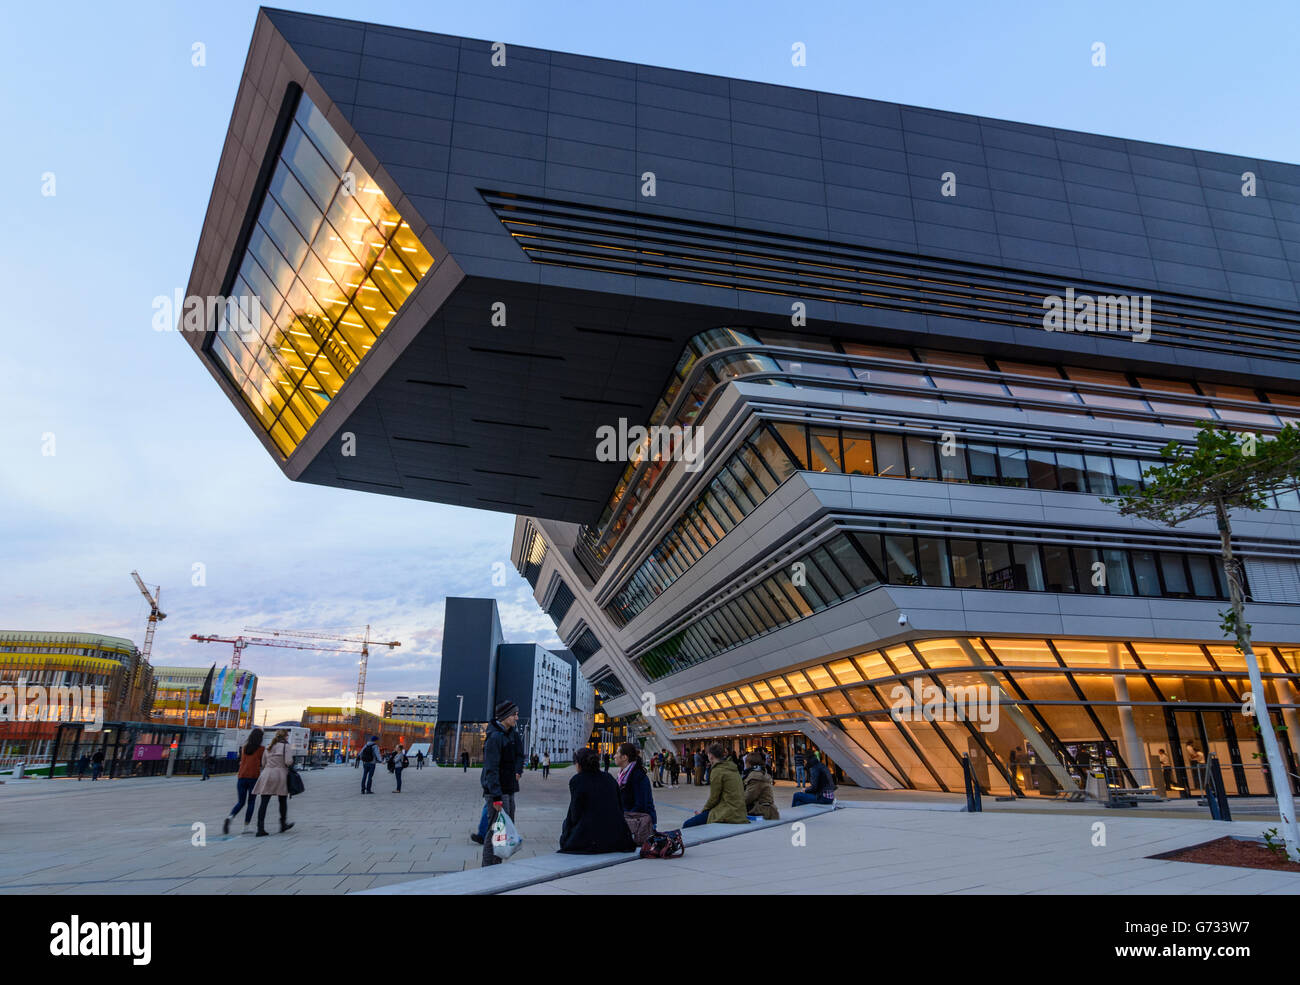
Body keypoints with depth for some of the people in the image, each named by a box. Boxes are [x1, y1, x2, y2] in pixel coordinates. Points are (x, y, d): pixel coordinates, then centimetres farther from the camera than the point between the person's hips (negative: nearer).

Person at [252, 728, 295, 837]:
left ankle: (260, 828, -6)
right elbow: (288, 762, -13)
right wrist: (292, 760, 8)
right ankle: (283, 824, 25)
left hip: (266, 774, 4)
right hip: (280, 775, -4)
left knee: (264, 802, 1)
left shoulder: (268, 747, 15)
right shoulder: (285, 746, -4)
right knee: (283, 801, 13)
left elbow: (263, 763, 17)